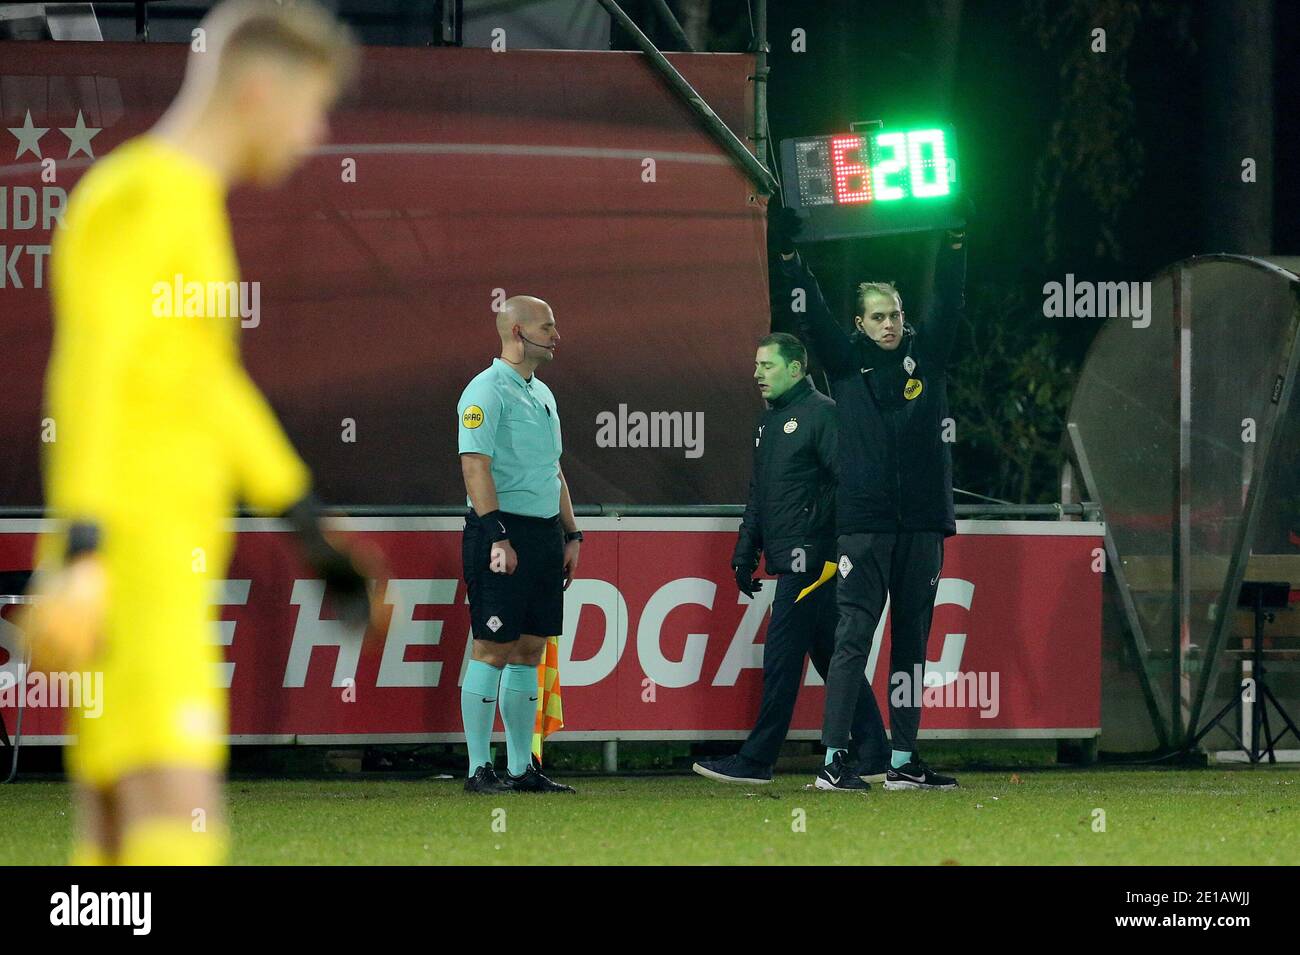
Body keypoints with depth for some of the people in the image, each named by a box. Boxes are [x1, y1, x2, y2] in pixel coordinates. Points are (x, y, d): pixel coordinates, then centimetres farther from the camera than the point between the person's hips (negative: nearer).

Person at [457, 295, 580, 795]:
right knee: (493, 650, -7)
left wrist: (571, 534, 18)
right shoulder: (487, 390, -10)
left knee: (529, 651, 9)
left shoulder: (541, 393, 19)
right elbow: (475, 464, -18)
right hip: (502, 530, -9)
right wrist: (497, 538, -24)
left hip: (544, 534, 9)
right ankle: (479, 769, -6)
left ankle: (522, 768, 12)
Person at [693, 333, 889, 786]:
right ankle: (874, 759, 13)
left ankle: (756, 761, -4)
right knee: (832, 658, 10)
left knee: (781, 659, -7)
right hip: (789, 560, 10)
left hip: (810, 559, -10)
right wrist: (745, 554, 20)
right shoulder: (769, 421, 20)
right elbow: (758, 495, 26)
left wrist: (837, 550, -21)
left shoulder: (822, 414, -8)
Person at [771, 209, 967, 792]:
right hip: (864, 522, -3)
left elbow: (949, 302, 6)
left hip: (921, 524, 3)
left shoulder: (926, 358, 11)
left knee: (912, 641, 6)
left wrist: (955, 240, -4)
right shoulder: (846, 363, 6)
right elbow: (811, 316, -2)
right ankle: (833, 760, -11)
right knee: (853, 635, -7)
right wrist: (790, 255, -12)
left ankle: (903, 761, 10)